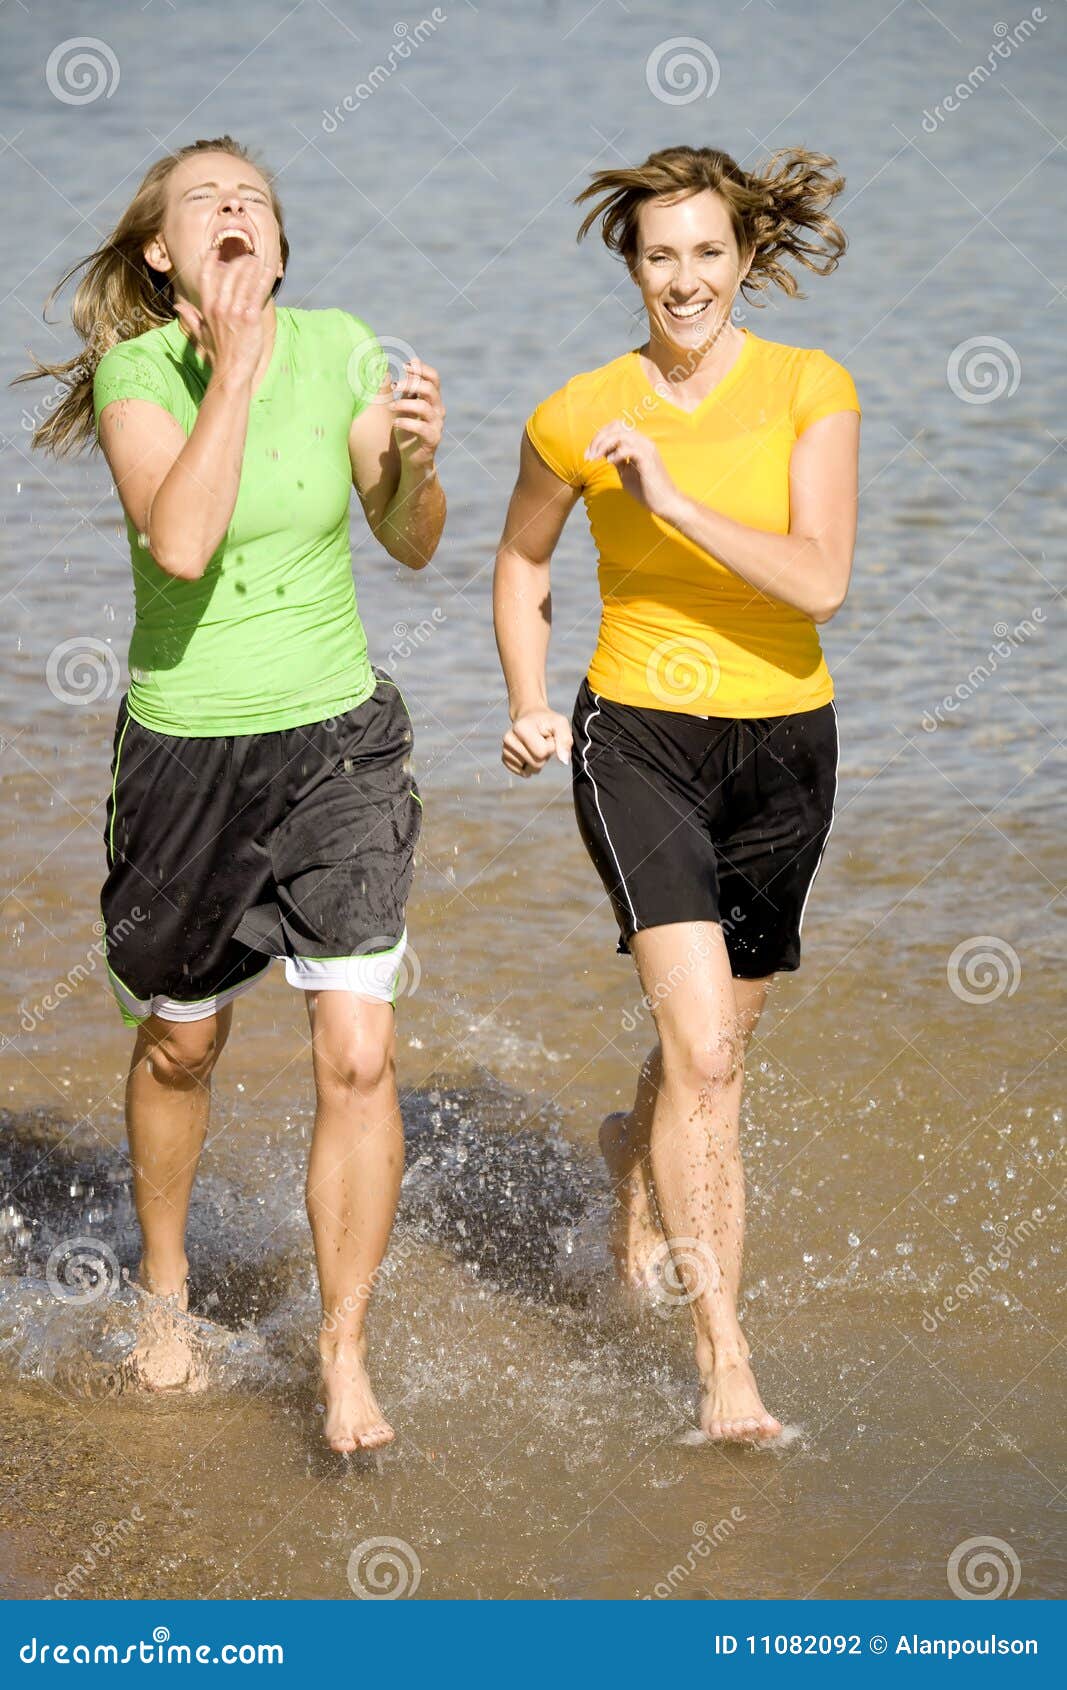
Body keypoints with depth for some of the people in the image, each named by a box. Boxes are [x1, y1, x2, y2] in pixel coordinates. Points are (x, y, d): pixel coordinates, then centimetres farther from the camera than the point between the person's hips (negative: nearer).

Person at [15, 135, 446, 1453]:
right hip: (186, 749, -1)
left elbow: (411, 545, 1)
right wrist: (236, 368, -28)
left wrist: (414, 463, -20)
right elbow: (180, 542, -29)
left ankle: (344, 1355, 3)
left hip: (338, 741, 1)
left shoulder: (339, 349, -5)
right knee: (180, 1047, 16)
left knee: (357, 1056, -10)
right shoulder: (136, 372, -12)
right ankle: (163, 1291, 43)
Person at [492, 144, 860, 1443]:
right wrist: (529, 706, 4)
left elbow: (821, 581, -17)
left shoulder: (812, 391, -6)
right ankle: (724, 1355, -15)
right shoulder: (580, 414, -4)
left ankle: (635, 1159, 53)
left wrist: (675, 500, -25)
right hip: (639, 742, -2)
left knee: (717, 1051, 17)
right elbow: (522, 558, 15)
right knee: (701, 1050, -18)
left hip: (781, 747, 2)